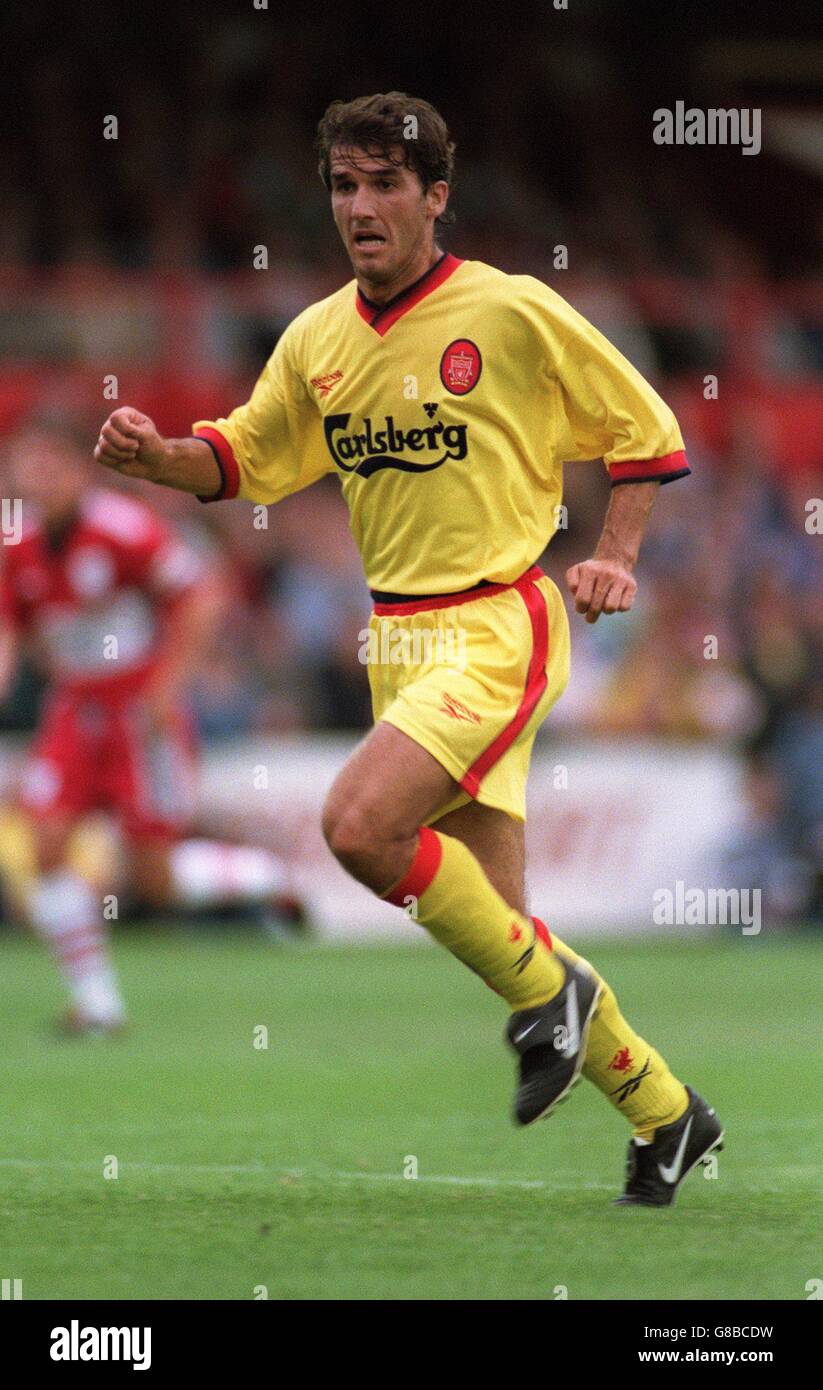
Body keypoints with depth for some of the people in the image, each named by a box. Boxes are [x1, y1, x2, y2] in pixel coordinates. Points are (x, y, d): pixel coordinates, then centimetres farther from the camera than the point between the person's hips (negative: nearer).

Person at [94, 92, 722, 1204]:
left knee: (360, 825, -28)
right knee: (490, 918, 6)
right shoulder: (317, 339, 6)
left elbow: (647, 433, 3)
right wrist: (154, 456, 0)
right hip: (400, 641, 6)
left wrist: (614, 558, -8)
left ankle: (547, 987, -6)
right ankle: (664, 1112, 24)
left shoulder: (515, 312, -8)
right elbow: (251, 458, 19)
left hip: (497, 629, -6)